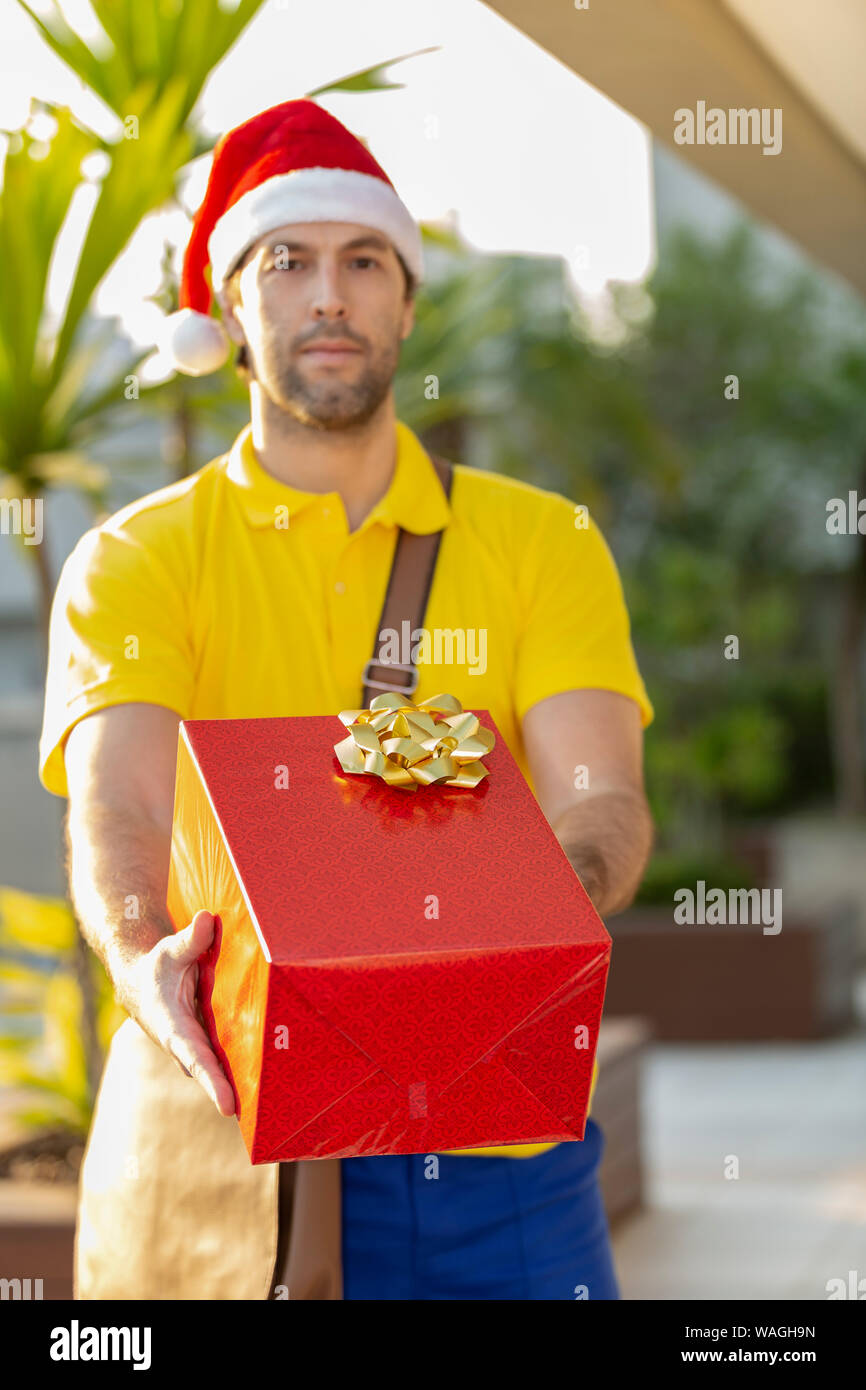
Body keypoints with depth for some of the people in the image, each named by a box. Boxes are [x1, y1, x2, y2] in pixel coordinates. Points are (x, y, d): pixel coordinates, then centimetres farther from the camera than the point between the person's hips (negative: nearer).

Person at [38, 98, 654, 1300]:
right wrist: (143, 959, -35)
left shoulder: (544, 541, 7)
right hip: (216, 1123, -1)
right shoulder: (137, 561, 4)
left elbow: (601, 799, -7)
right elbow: (118, 808, -12)